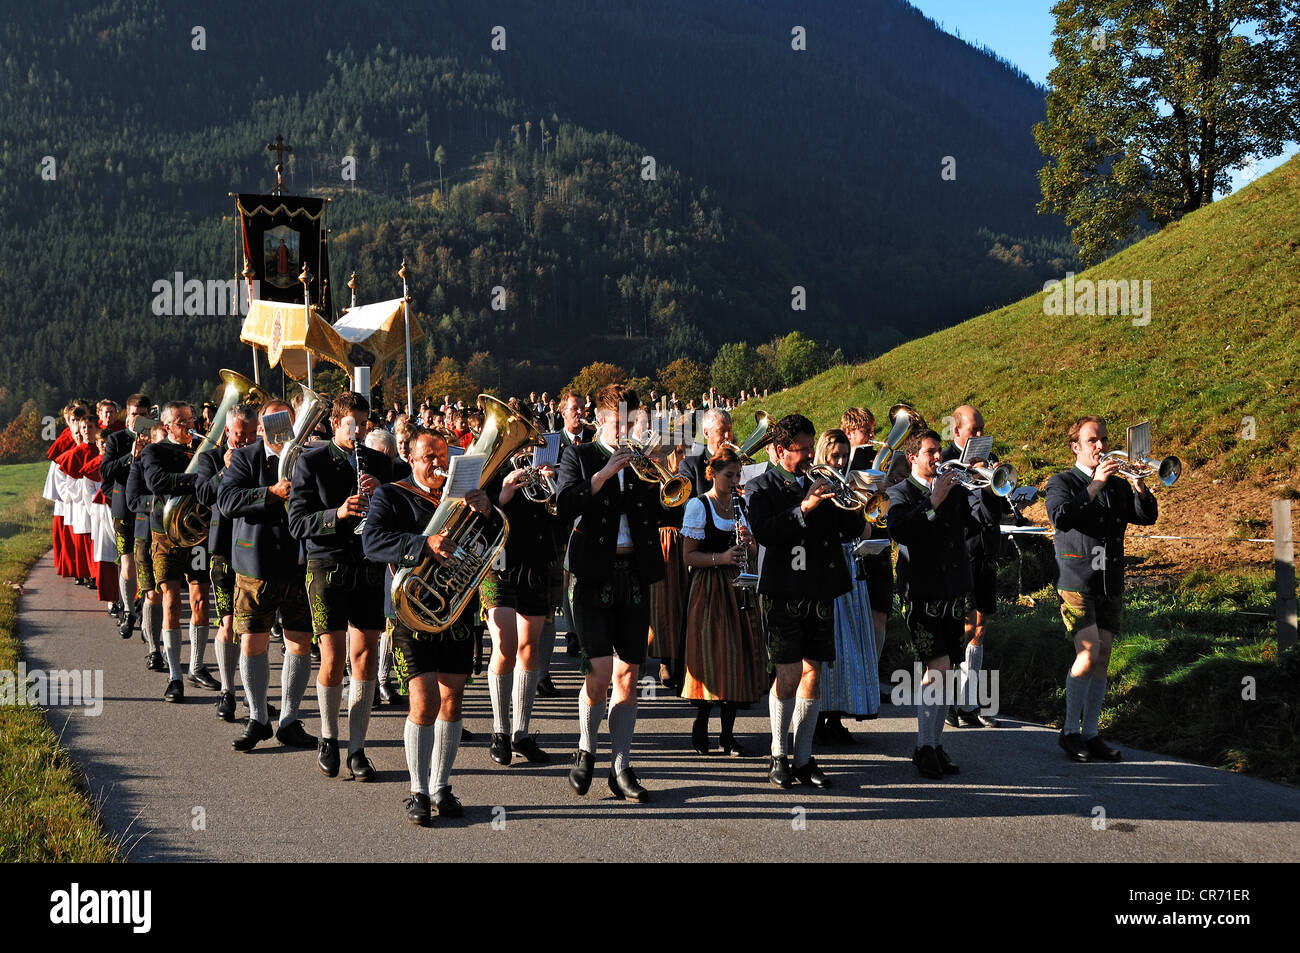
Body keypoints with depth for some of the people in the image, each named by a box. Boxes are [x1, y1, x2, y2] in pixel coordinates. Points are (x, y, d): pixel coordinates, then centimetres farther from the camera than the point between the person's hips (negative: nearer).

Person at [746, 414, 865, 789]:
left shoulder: (818, 484, 16)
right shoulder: (761, 488, 2)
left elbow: (850, 532, 11)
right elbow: (764, 533, -16)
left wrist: (852, 506, -8)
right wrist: (804, 508, -21)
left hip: (820, 592, 5)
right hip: (783, 592, -4)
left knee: (812, 673, 4)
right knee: (788, 675, -7)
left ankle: (804, 758, 11)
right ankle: (778, 755, 7)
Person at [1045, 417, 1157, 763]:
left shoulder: (1117, 485, 16)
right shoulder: (1062, 482, 1)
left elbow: (1147, 517, 3)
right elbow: (1061, 517, -19)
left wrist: (1140, 486, -14)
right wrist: (1095, 486, -23)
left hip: (1110, 583, 5)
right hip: (1076, 581, -5)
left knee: (1102, 658, 4)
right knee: (1089, 652, -16)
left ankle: (1091, 733, 11)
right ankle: (1070, 730, -3)